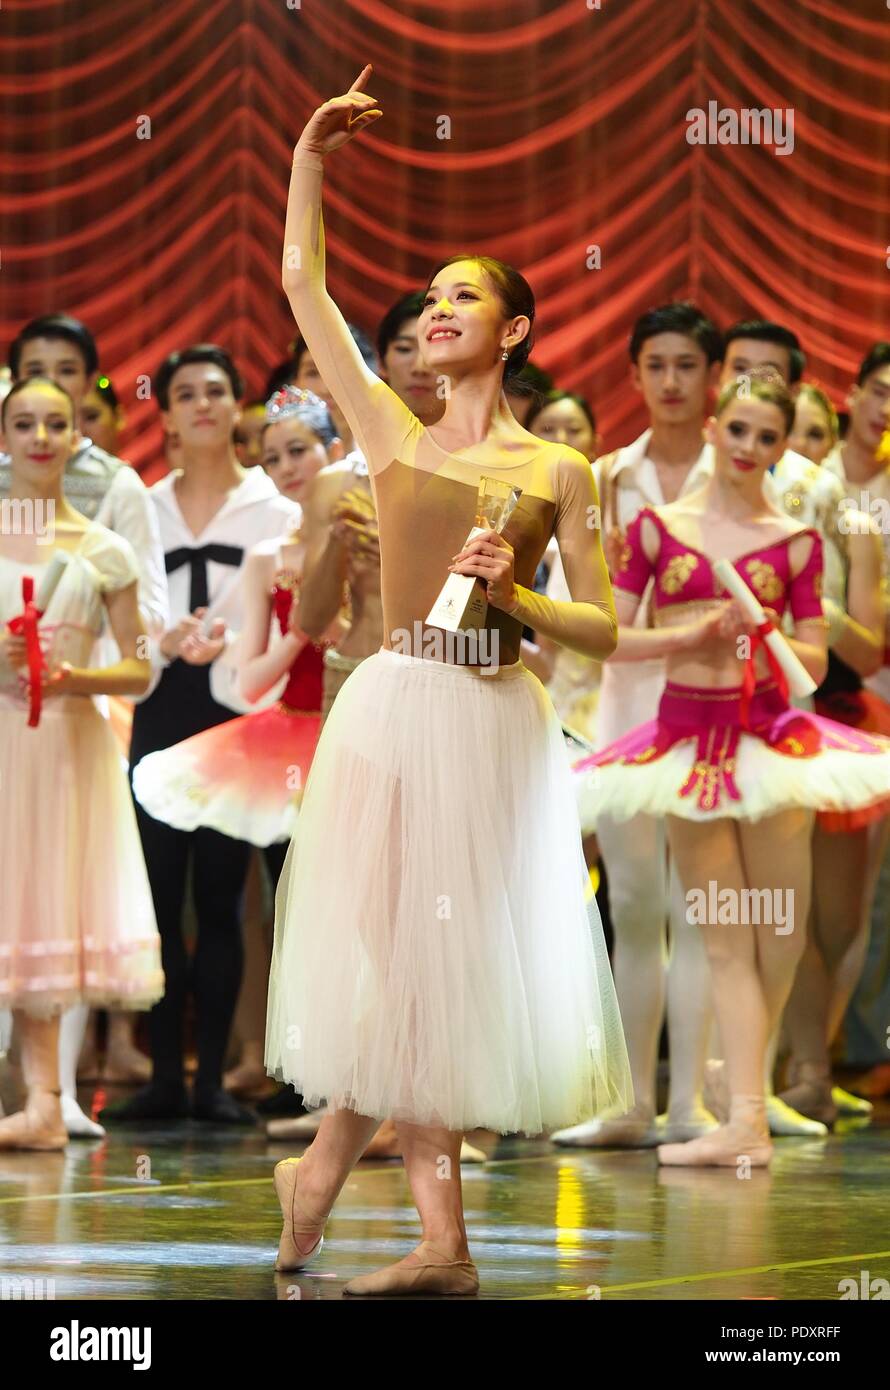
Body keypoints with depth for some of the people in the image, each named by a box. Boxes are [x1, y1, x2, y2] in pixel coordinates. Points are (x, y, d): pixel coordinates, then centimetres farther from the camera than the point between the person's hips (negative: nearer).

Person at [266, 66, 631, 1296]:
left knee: (456, 960, -1)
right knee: (397, 957, -3)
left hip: (498, 724, 0)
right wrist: (311, 159, 6)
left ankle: (327, 1163, 15)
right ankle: (443, 1243, 4)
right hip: (395, 713, 1)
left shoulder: (560, 472, 6)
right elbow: (304, 283, 9)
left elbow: (604, 631, 5)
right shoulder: (394, 437, 10)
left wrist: (512, 596, -11)